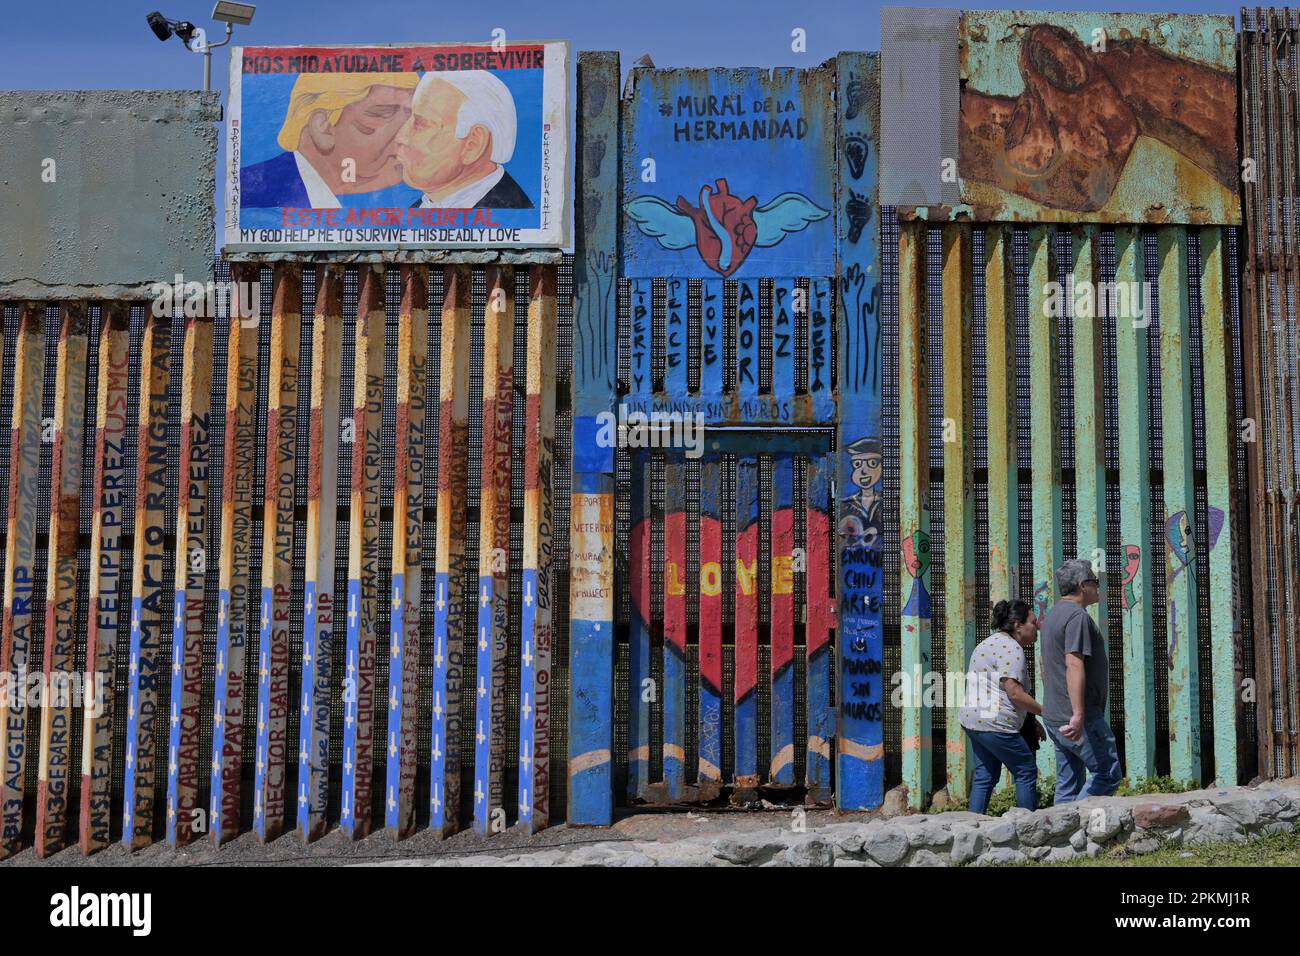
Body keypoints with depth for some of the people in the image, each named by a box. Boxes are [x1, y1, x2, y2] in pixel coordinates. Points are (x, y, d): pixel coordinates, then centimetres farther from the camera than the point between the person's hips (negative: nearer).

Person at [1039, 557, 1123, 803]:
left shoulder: (1053, 615, 18)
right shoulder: (1078, 616, -13)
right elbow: (1074, 666, -22)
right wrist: (1079, 714, -26)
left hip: (1054, 716, 10)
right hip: (1079, 718, -10)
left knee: (1068, 786, 10)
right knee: (1107, 773, -4)